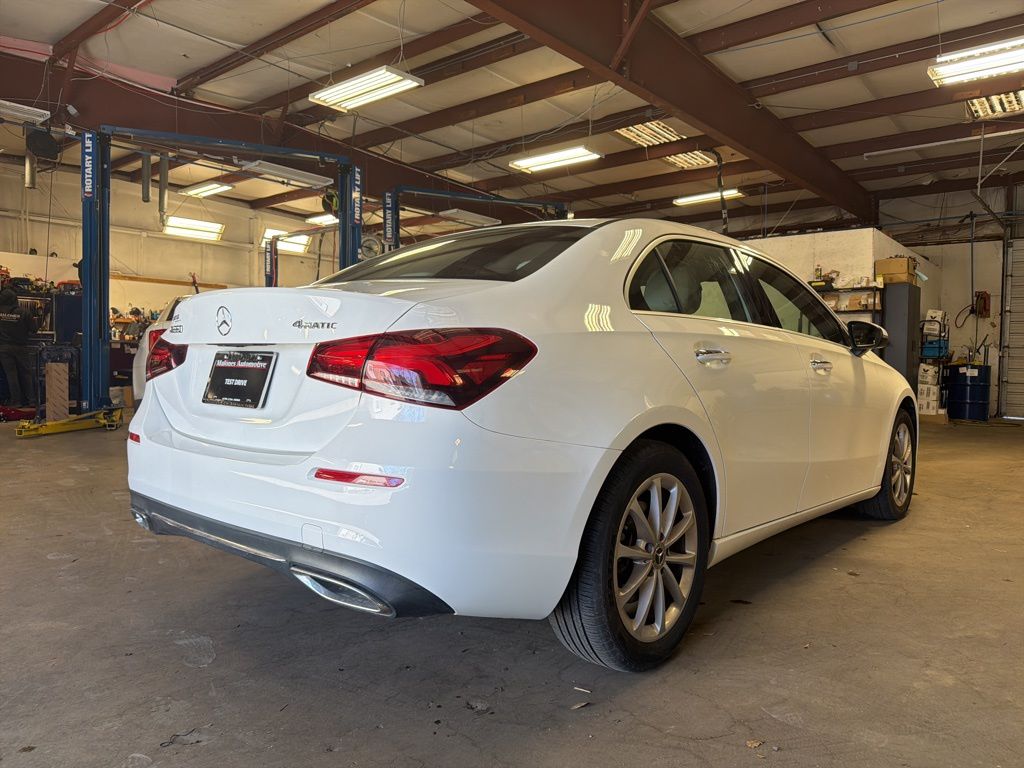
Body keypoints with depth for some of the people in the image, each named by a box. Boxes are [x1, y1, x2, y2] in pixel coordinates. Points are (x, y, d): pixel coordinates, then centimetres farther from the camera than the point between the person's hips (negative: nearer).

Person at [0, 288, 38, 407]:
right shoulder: (23, 312, -11)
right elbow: (33, 329, -7)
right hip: (21, 347, -1)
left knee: (11, 374, 6)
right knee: (26, 374, 9)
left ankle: (16, 402, 6)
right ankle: (31, 400, 10)